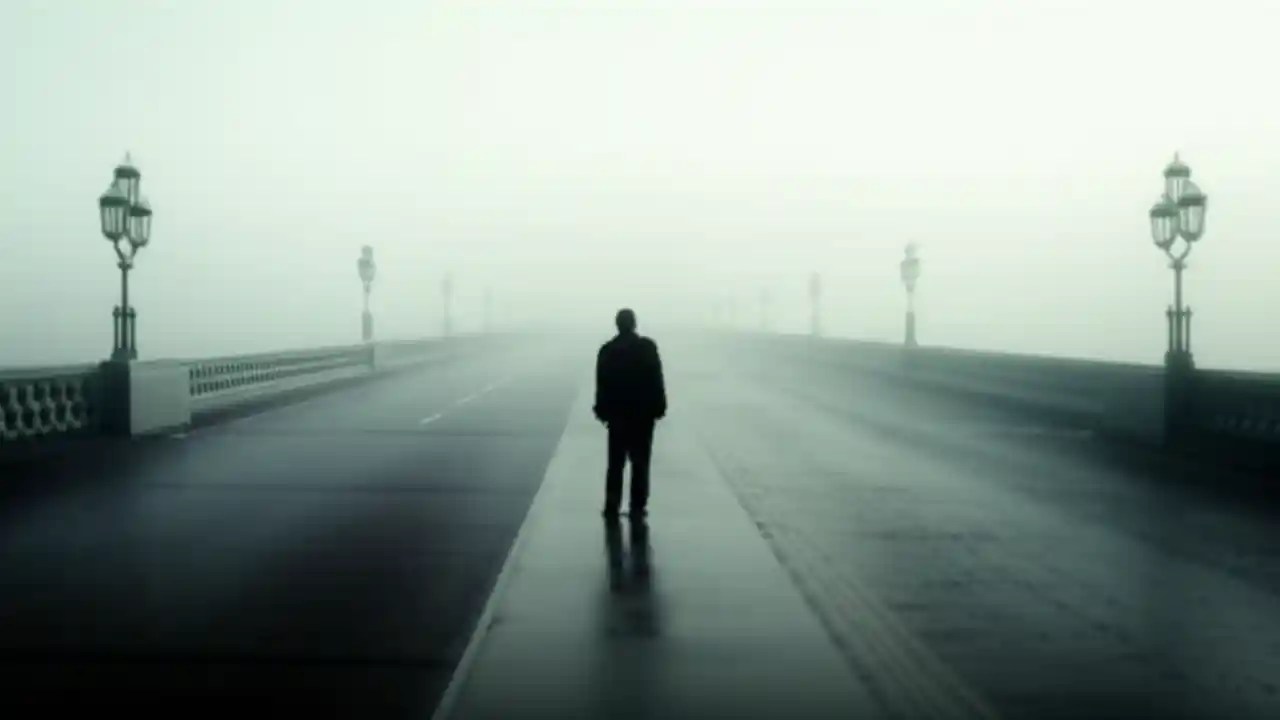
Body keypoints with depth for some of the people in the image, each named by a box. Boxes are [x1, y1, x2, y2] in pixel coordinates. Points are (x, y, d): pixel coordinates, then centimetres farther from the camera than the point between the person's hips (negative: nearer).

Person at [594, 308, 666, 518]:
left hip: (617, 413, 1)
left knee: (615, 463, 8)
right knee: (640, 463, 5)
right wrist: (659, 407, -1)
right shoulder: (647, 347, -7)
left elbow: (602, 384, -1)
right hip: (643, 413, -1)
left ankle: (612, 507, 5)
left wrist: (602, 410, 5)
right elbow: (656, 381, -8)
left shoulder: (607, 350, -2)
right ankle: (637, 507, 4)